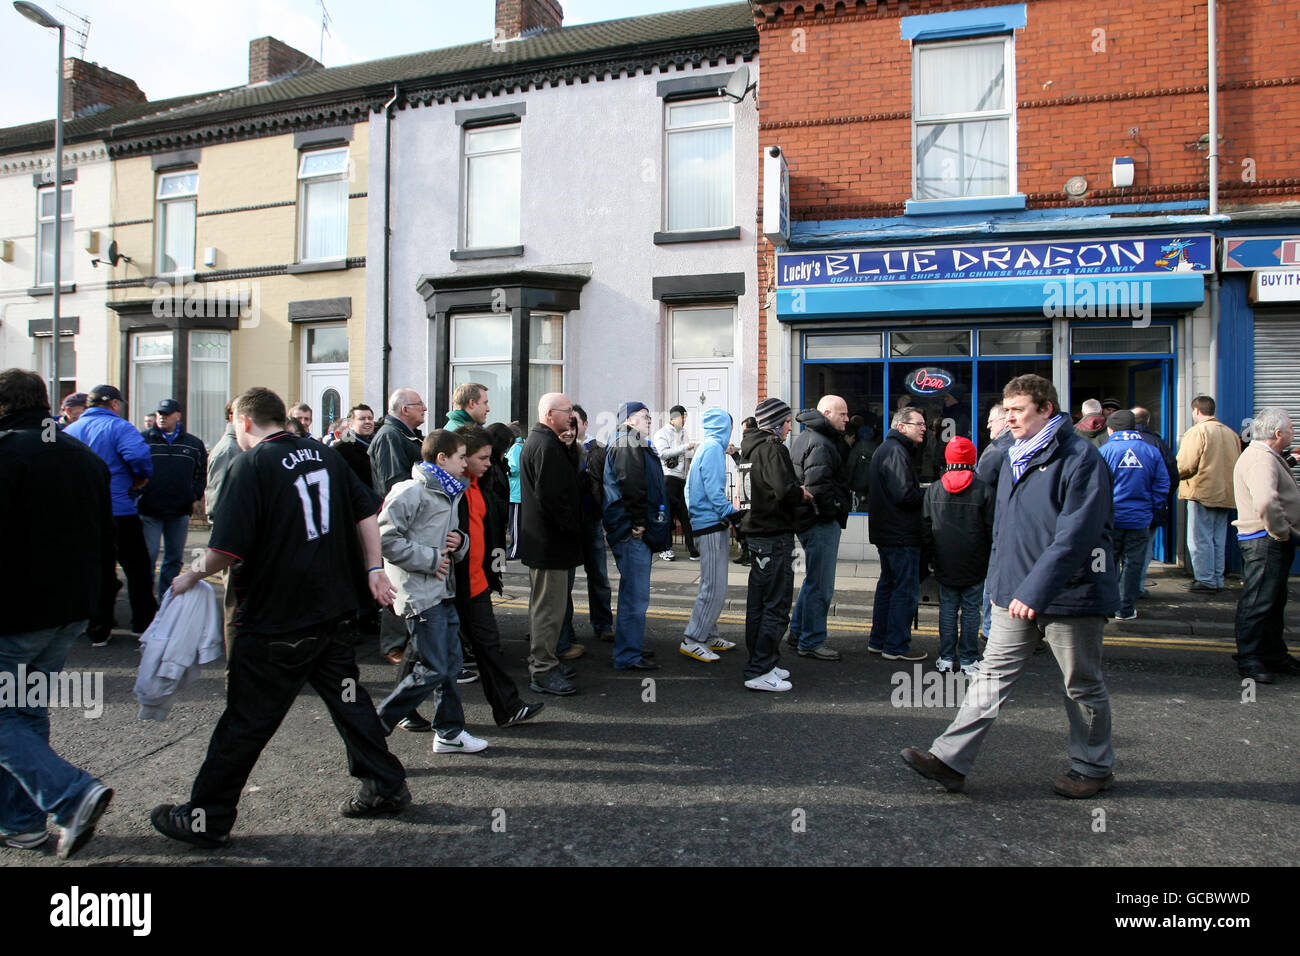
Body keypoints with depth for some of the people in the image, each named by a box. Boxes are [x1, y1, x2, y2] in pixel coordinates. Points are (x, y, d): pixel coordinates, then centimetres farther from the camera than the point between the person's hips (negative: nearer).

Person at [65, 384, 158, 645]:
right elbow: (139, 455, -26)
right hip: (119, 510, -6)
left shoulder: (69, 430, 9)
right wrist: (142, 477, -8)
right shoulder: (118, 426, -10)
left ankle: (98, 631, 14)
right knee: (137, 567, 8)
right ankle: (143, 623, 14)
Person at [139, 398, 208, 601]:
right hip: (149, 510, -2)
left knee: (175, 558, 10)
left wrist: (196, 497, 4)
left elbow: (201, 473, 14)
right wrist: (138, 494, -5)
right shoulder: (144, 440, 2)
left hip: (180, 511, 3)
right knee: (148, 556, -4)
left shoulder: (193, 444, 9)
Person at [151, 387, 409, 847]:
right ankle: (386, 786, 25)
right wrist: (374, 569, 9)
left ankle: (206, 818, 20)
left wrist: (192, 574, -1)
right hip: (333, 607, 7)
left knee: (247, 720, 5)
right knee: (346, 695, 17)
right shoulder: (324, 453, 7)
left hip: (276, 619, -6)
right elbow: (367, 512, 8)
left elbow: (227, 550, -18)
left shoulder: (251, 465, -13)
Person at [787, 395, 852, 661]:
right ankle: (811, 642, 9)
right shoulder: (819, 443, -18)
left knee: (814, 580, 21)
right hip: (822, 523, -11)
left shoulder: (807, 437, 17)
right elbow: (818, 485, -26)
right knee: (820, 585, -1)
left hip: (808, 519, 11)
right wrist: (832, 512, -15)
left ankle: (798, 633, 31)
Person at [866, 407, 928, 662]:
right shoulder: (896, 452, -17)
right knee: (907, 590, -3)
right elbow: (905, 495, -24)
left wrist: (922, 490, 6)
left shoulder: (884, 449, 17)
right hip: (901, 535, -11)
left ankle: (878, 640, 25)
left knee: (888, 584, 17)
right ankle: (896, 647, 3)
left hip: (886, 532, 11)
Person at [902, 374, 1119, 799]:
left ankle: (1093, 768, 30)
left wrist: (1036, 589, -27)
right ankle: (949, 759, 5)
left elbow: (1075, 535, -22)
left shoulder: (1080, 457, -13)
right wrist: (1000, 580, 16)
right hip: (1017, 594, 7)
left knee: (1083, 685, 11)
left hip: (1069, 594, -7)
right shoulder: (1015, 457, 12)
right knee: (993, 674, 5)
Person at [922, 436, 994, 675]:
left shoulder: (933, 490, 1)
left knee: (947, 608, 9)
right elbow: (992, 529, -4)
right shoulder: (984, 490, -8)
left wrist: (932, 553, 14)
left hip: (945, 565, 2)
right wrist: (990, 558, 7)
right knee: (971, 610, 6)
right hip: (974, 566, -2)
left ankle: (946, 658, 13)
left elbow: (925, 528, 5)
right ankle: (968, 660, 11)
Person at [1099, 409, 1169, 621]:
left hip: (1110, 519, -2)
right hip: (1140, 520, 2)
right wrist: (1155, 513, 12)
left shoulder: (1105, 451, -6)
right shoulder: (1152, 451, 2)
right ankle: (1125, 609, 13)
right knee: (1133, 564, 8)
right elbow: (1162, 486, 4)